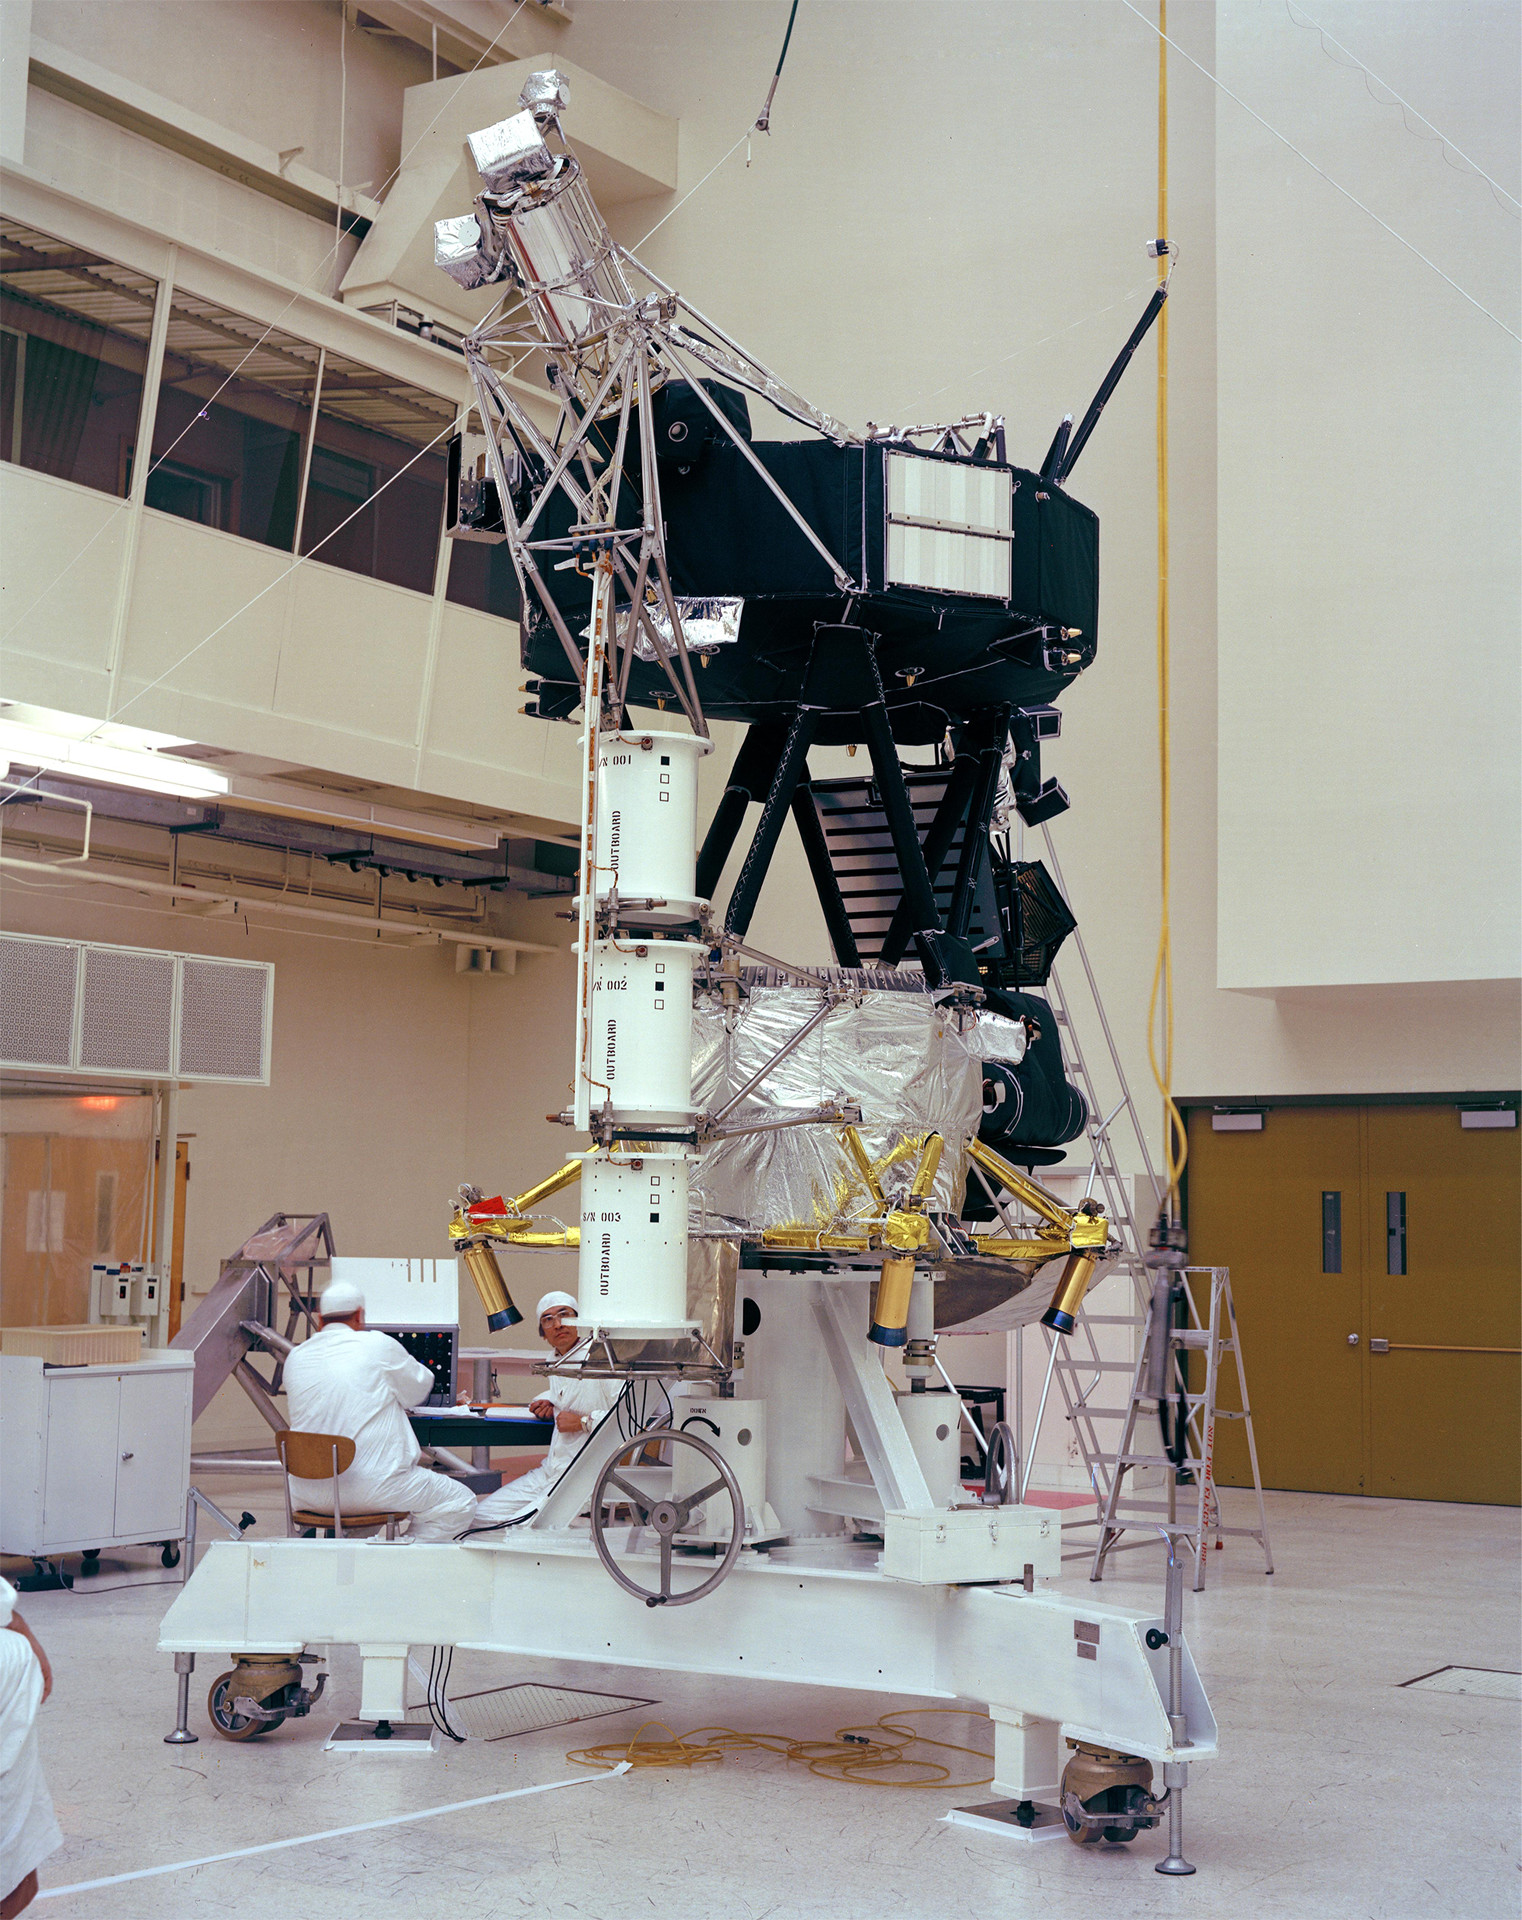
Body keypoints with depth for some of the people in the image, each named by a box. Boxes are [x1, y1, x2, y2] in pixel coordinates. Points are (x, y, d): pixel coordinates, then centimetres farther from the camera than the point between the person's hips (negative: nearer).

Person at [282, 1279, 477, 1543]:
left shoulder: (296, 1358, 6)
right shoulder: (379, 1346, -6)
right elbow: (419, 1389, 9)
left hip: (311, 1495, 5)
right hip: (373, 1487, -5)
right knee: (459, 1504, 8)